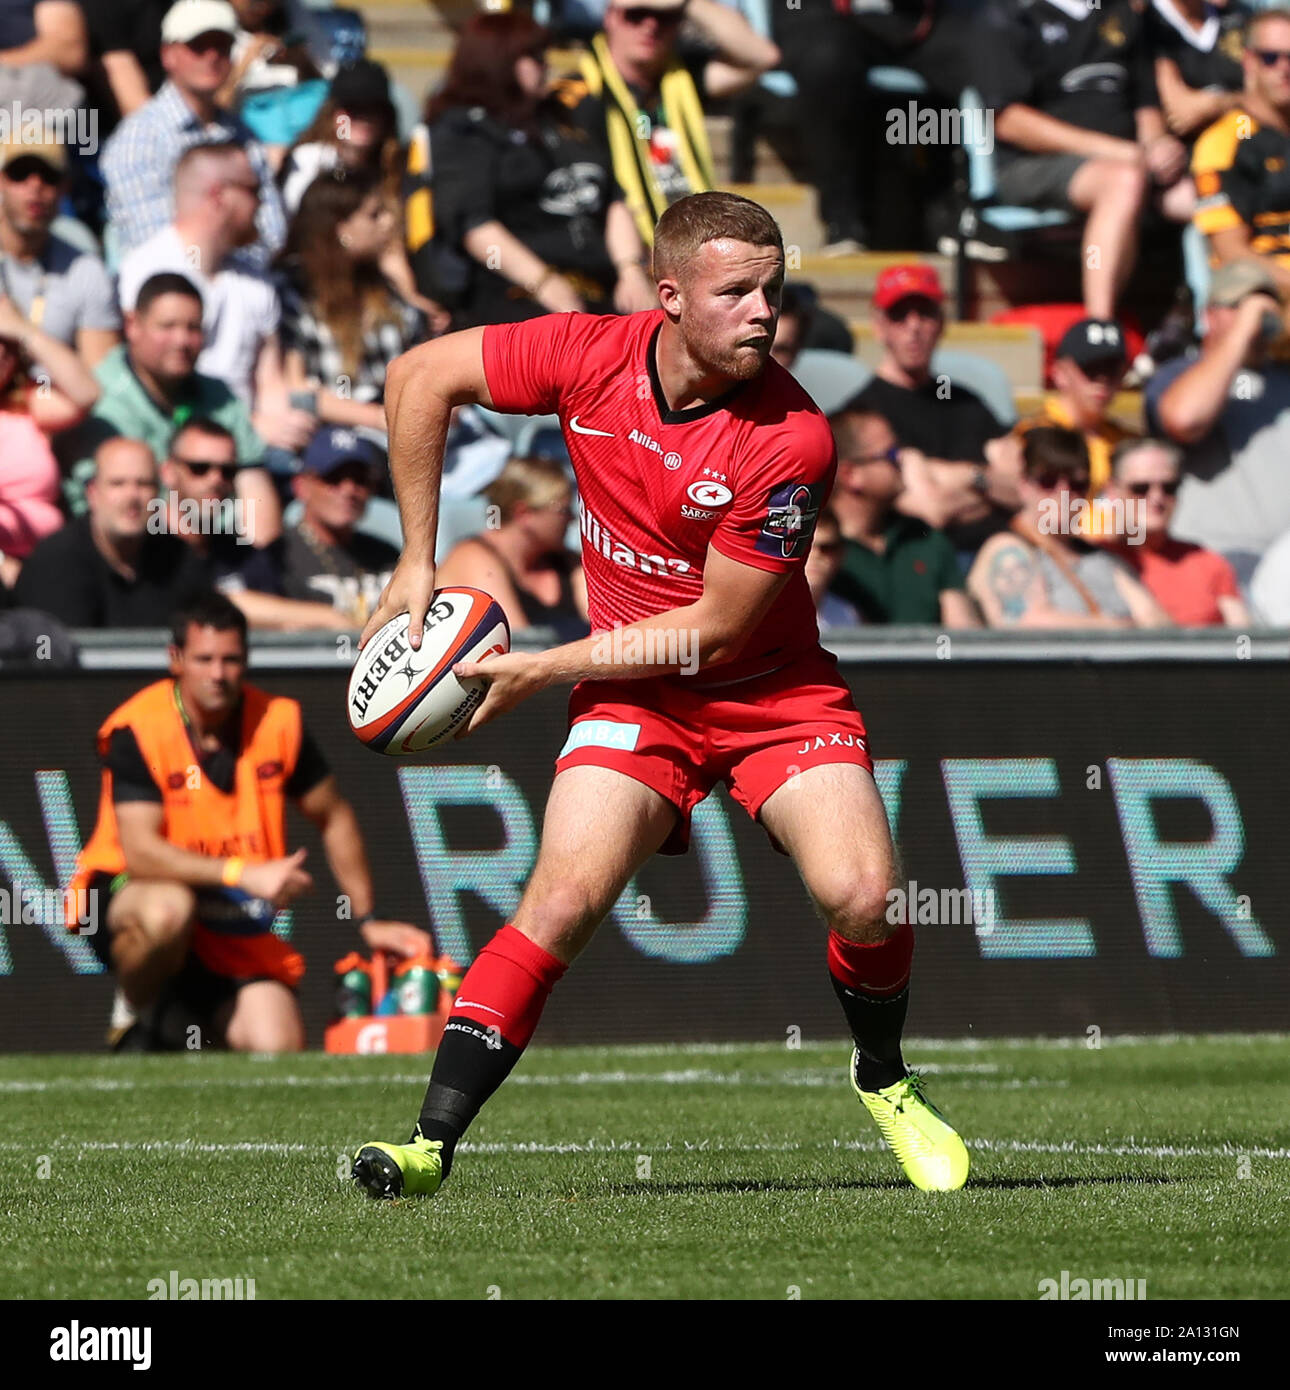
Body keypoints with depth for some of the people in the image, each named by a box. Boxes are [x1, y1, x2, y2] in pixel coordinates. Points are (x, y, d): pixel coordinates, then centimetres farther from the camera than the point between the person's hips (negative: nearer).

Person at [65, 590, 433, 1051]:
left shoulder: (278, 722, -4)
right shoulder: (138, 730, -17)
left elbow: (334, 819, 11)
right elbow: (140, 852, -26)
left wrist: (368, 921, 11)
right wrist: (244, 874, -34)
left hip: (233, 935, 4)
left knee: (278, 1047, -17)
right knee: (167, 909, -40)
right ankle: (138, 1023, -9)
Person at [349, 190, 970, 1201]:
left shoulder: (791, 440, -23)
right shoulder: (590, 356, -14)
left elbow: (713, 628, -18)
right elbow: (422, 376, 0)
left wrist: (542, 669, -16)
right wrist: (418, 563, -1)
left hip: (771, 687, -1)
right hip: (634, 696, 1)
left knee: (863, 894, -20)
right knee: (566, 897, -20)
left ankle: (885, 1081, 11)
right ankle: (433, 1142, -16)